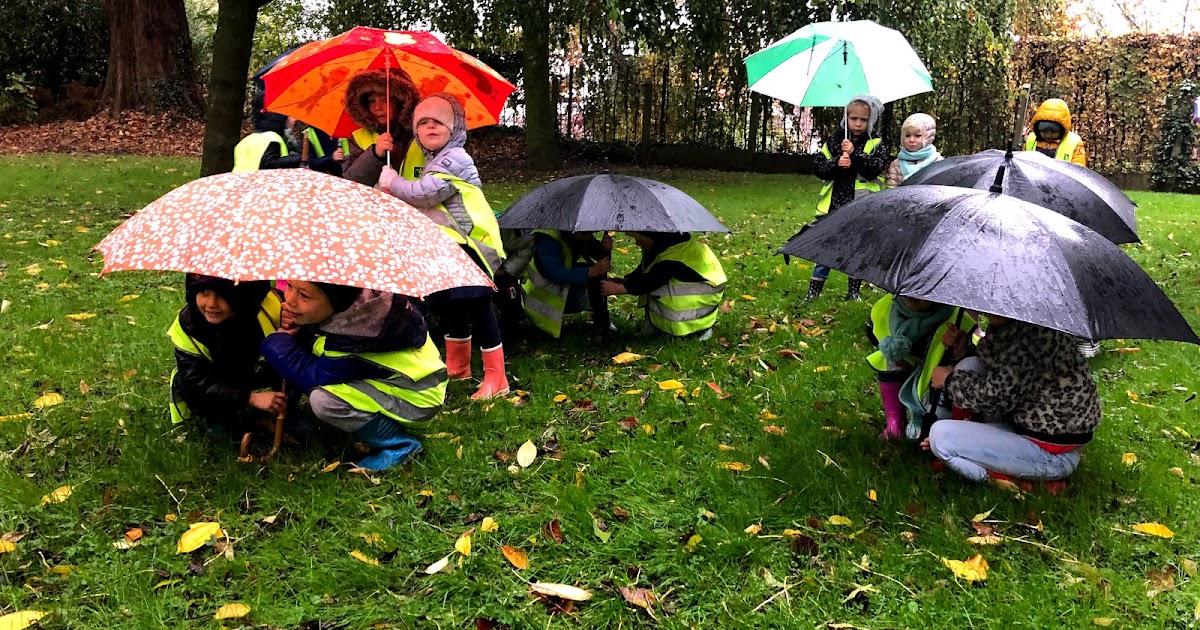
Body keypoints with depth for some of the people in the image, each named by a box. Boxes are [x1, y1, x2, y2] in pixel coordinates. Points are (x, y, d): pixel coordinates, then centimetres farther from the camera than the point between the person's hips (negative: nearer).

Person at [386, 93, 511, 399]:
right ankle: (458, 365, 38)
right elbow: (425, 205, 30)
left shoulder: (455, 159, -14)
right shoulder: (432, 161, 18)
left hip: (468, 247, -11)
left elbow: (424, 193, -21)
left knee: (476, 306, -11)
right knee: (446, 305, 19)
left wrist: (392, 182, -5)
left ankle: (496, 377, -6)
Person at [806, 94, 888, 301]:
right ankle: (814, 290, 12)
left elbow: (878, 167, -12)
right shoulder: (833, 141, 6)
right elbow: (818, 166, 1)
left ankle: (853, 292, 21)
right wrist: (836, 164, -16)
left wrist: (854, 154, -21)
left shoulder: (875, 144, 3)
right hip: (834, 207, 1)